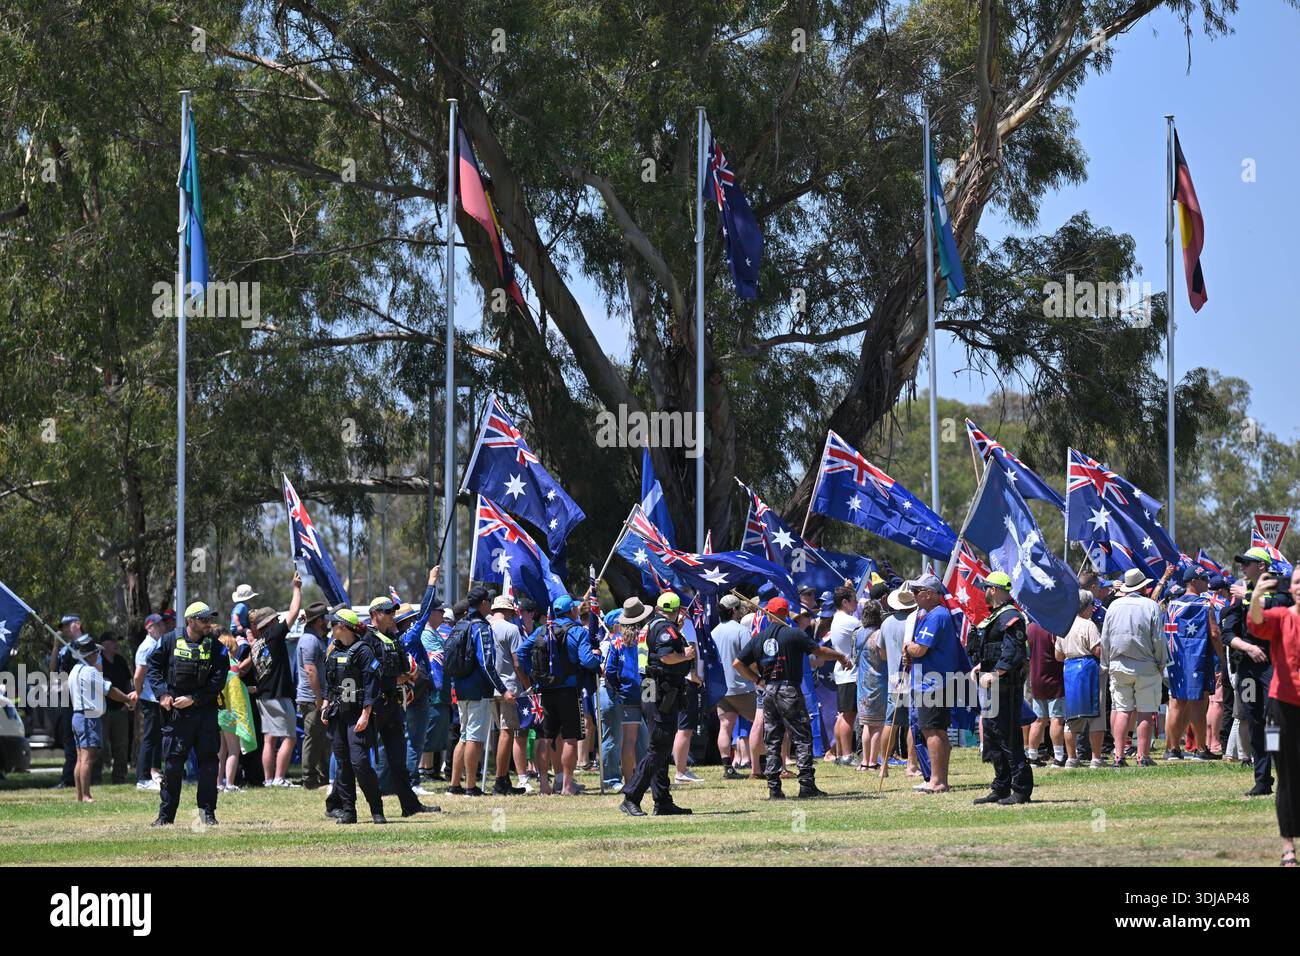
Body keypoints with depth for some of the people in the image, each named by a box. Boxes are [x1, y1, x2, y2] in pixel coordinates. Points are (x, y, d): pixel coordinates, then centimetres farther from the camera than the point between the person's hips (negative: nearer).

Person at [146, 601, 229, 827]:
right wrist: (162, 694, -5)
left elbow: (218, 681, -5)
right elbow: (153, 666, 6)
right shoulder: (170, 641, 1)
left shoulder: (216, 647, 1)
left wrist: (193, 699, -12)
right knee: (172, 764, 0)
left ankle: (207, 813, 9)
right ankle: (165, 815, 7)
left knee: (208, 761, 1)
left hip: (205, 710, 1)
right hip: (175, 712, -1)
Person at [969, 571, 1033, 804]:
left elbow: (1013, 654, -23)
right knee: (991, 734, 14)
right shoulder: (994, 616, 18)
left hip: (1006, 686, -11)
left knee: (1008, 736, -9)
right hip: (993, 686, 11)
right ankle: (1001, 789, 20)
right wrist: (981, 667, 13)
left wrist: (994, 674, -22)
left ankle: (1022, 790, -7)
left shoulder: (1010, 617, -14)